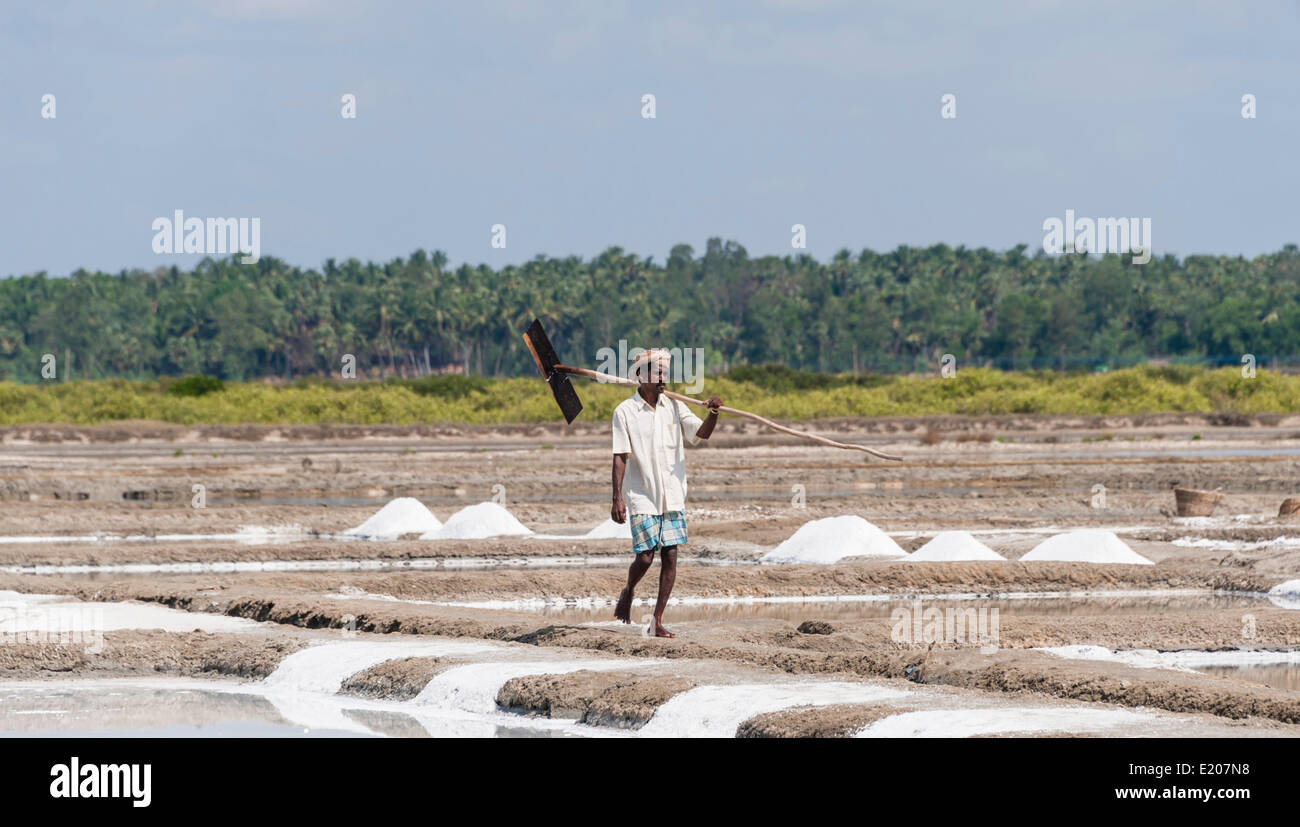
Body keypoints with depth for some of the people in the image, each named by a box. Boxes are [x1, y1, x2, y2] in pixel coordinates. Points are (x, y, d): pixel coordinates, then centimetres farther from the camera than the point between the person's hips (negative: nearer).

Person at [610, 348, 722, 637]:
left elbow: (701, 433, -4)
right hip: (641, 496, -3)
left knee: (670, 555, -1)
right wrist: (617, 499, -12)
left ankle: (658, 621, 5)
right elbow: (620, 458, -6)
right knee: (645, 556, -9)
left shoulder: (674, 407, 7)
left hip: (673, 494, 3)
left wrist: (714, 413, -25)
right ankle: (628, 593, 24)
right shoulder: (625, 412, -4)